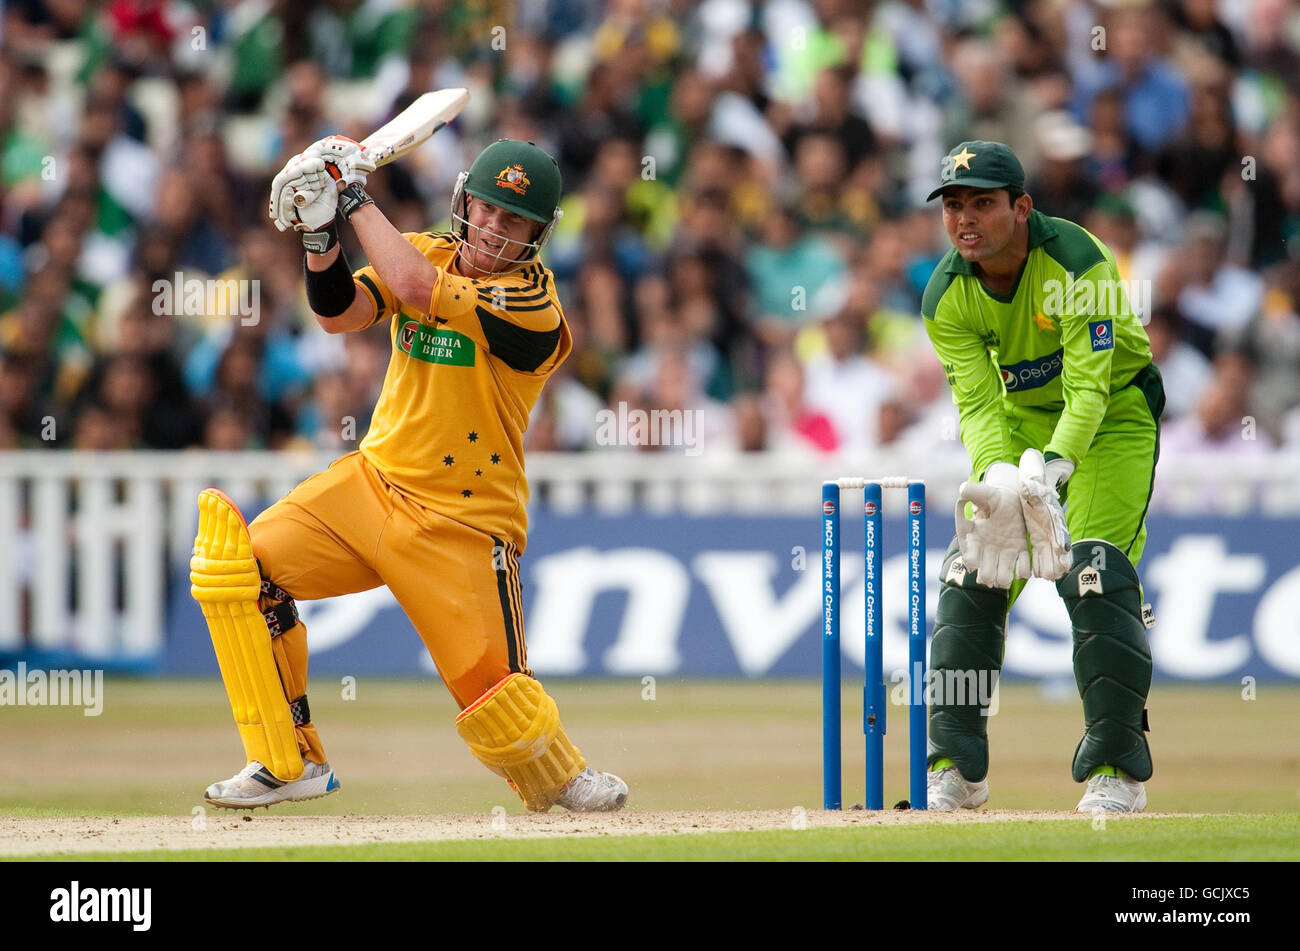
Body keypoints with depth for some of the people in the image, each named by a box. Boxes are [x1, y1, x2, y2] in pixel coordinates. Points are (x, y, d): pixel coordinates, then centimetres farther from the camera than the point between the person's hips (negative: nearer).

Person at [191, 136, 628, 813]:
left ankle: (561, 781, 22)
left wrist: (357, 201, -20)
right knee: (239, 564, -12)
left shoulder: (531, 299, -17)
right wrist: (322, 237, -22)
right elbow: (339, 313, -6)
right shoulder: (426, 251, 5)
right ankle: (288, 763, -1)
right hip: (373, 480, 6)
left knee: (491, 694, -12)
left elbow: (416, 290, -28)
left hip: (463, 525, -6)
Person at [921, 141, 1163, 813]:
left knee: (1093, 570, -21)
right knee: (971, 573, -6)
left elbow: (1089, 389, -33)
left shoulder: (1079, 264, -28)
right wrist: (996, 479, -40)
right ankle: (955, 768, 3)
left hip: (1113, 415, -5)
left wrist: (1052, 467, -50)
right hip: (1020, 420, 5)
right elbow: (978, 404, -19)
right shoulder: (946, 297, -14)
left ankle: (1116, 769, -14)